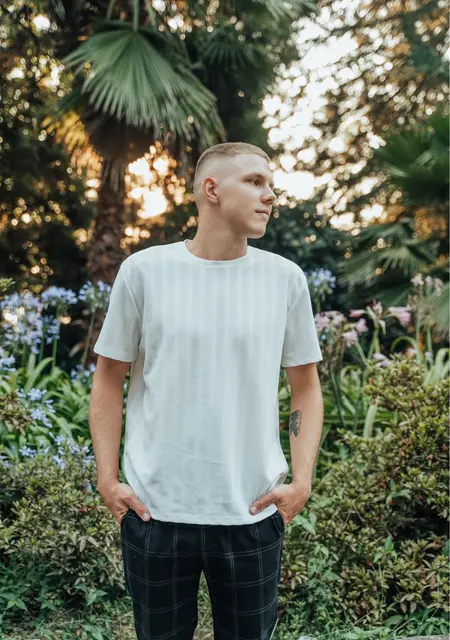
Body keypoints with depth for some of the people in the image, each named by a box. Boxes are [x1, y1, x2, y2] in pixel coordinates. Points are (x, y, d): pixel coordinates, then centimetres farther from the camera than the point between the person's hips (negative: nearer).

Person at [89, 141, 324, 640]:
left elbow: (306, 386, 7)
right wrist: (106, 478, -2)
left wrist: (302, 481, -2)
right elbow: (109, 379, 3)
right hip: (153, 512, -1)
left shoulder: (285, 278, 0)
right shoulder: (144, 270, -4)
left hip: (253, 516, 1)